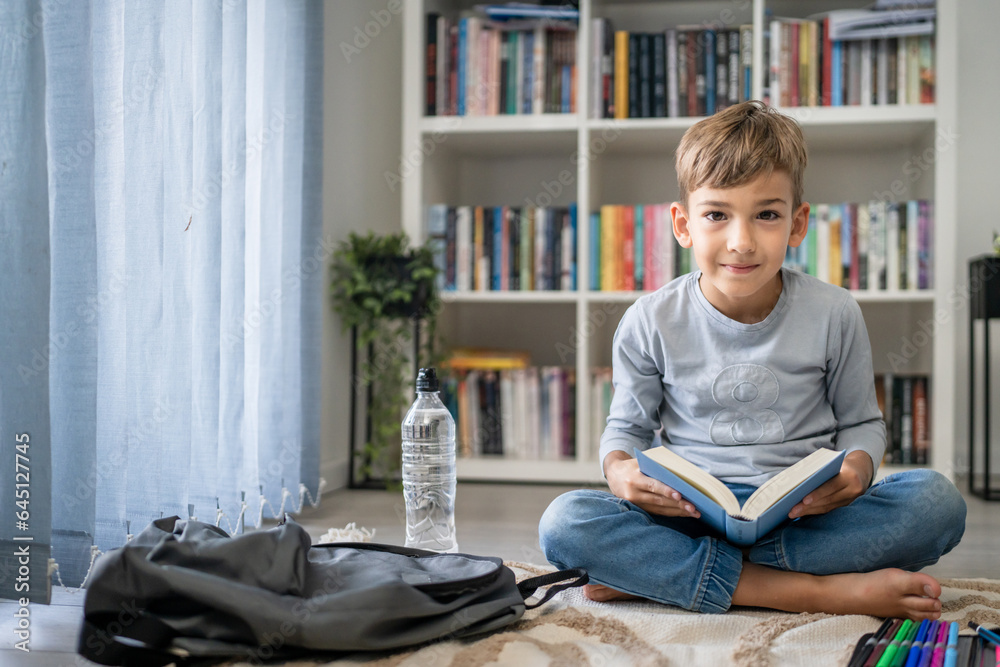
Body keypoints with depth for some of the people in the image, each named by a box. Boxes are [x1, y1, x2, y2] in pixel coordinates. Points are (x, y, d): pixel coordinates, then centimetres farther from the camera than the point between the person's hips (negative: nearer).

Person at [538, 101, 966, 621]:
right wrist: (619, 470, -15)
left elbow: (862, 421, 11)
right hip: (691, 515, -1)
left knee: (938, 500, -27)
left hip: (804, 515, 1)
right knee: (564, 521, -28)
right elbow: (628, 425, 9)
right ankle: (818, 590, -29)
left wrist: (857, 467, -13)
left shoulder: (833, 315, 0)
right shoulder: (651, 323, -2)